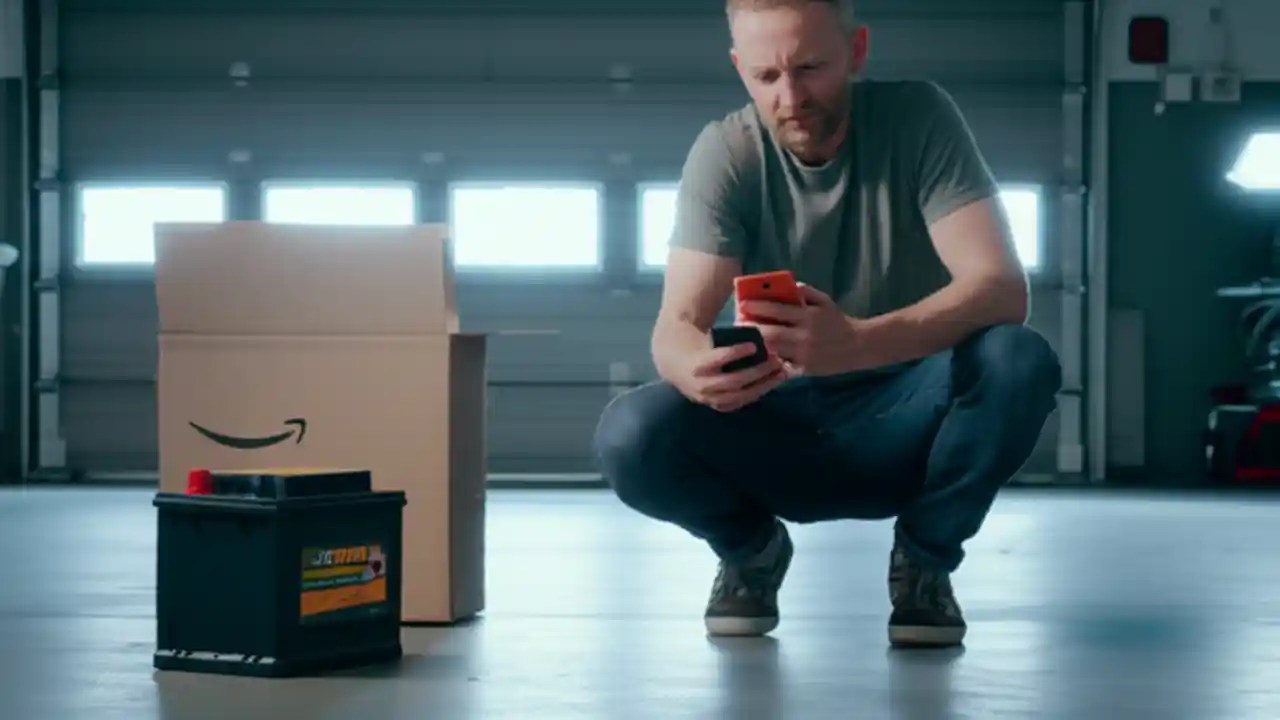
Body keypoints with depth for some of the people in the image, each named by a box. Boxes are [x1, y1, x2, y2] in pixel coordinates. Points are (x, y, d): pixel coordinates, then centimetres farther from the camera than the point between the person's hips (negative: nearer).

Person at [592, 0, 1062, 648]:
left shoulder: (918, 118, -15)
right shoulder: (724, 153, -11)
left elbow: (1002, 288, -26)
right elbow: (677, 324, -19)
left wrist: (857, 343, -46)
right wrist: (697, 369, -46)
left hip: (904, 424, -1)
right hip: (779, 430, 1)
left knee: (1019, 361, -32)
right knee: (631, 435, -29)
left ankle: (925, 556, -3)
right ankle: (752, 549, 6)